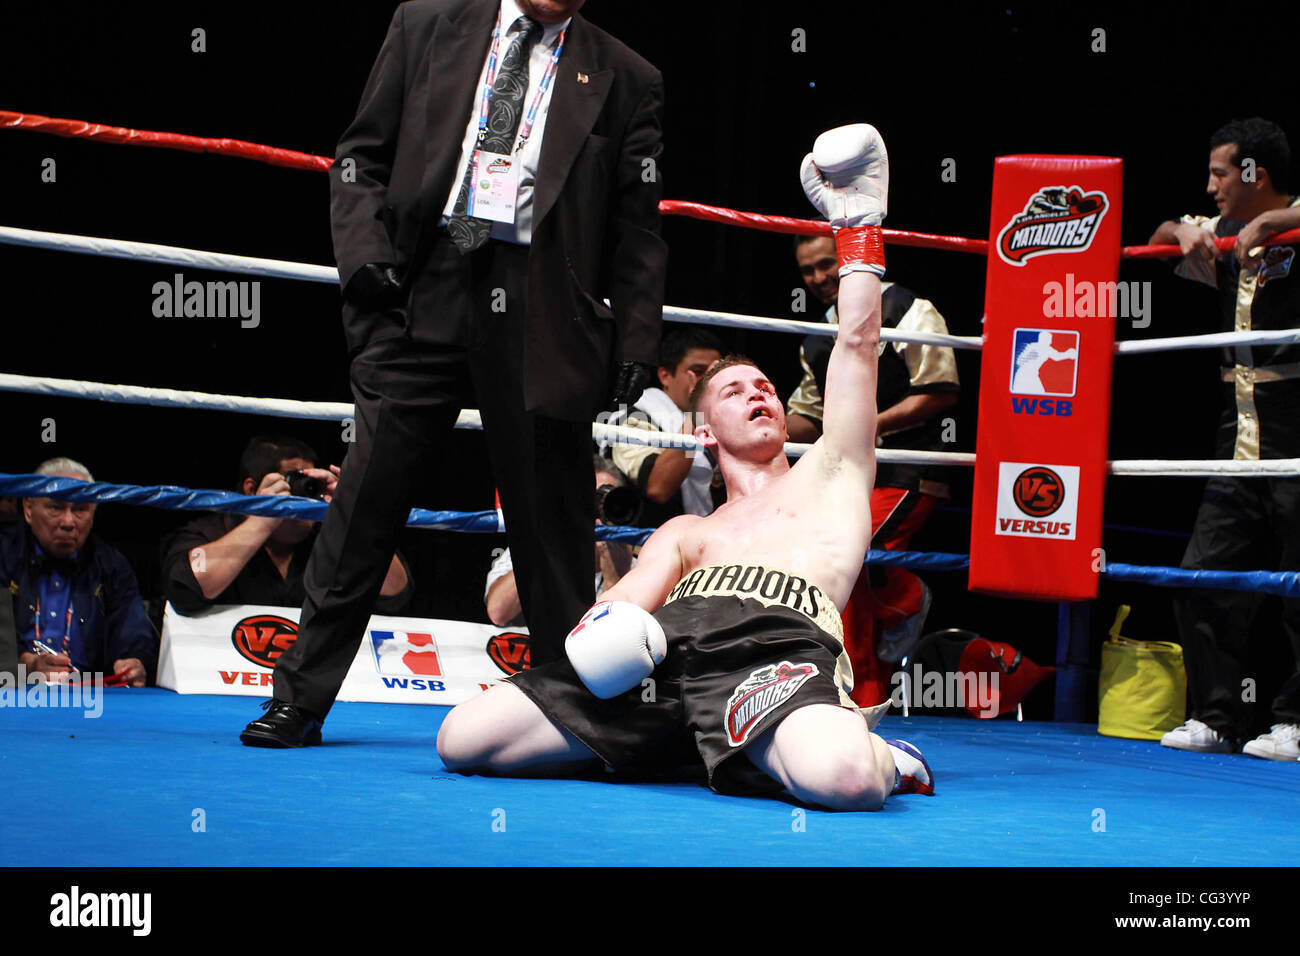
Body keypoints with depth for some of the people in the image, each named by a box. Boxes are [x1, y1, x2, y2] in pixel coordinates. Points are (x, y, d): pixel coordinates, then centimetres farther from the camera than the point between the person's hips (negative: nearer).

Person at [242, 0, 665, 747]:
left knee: (552, 518, 3)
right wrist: (365, 253, -2)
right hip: (424, 293, 0)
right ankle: (301, 698, 7)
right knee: (368, 495, -1)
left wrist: (636, 344, 2)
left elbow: (638, 229, 11)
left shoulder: (627, 81, 13)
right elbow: (360, 158, 14)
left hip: (542, 315, 0)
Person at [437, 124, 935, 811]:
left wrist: (858, 229, 32)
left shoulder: (830, 476, 33)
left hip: (780, 637, -3)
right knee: (461, 740, -14)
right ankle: (652, 743, 3)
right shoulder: (684, 534, 38)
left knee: (842, 778, -40)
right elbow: (632, 592, 17)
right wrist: (599, 626, -7)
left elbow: (857, 343, 27)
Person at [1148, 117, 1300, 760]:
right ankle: (1215, 718, 12)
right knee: (1203, 579, 4)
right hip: (1241, 437, 7)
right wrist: (1185, 230, 6)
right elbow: (1161, 240, 26)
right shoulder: (1225, 235, 14)